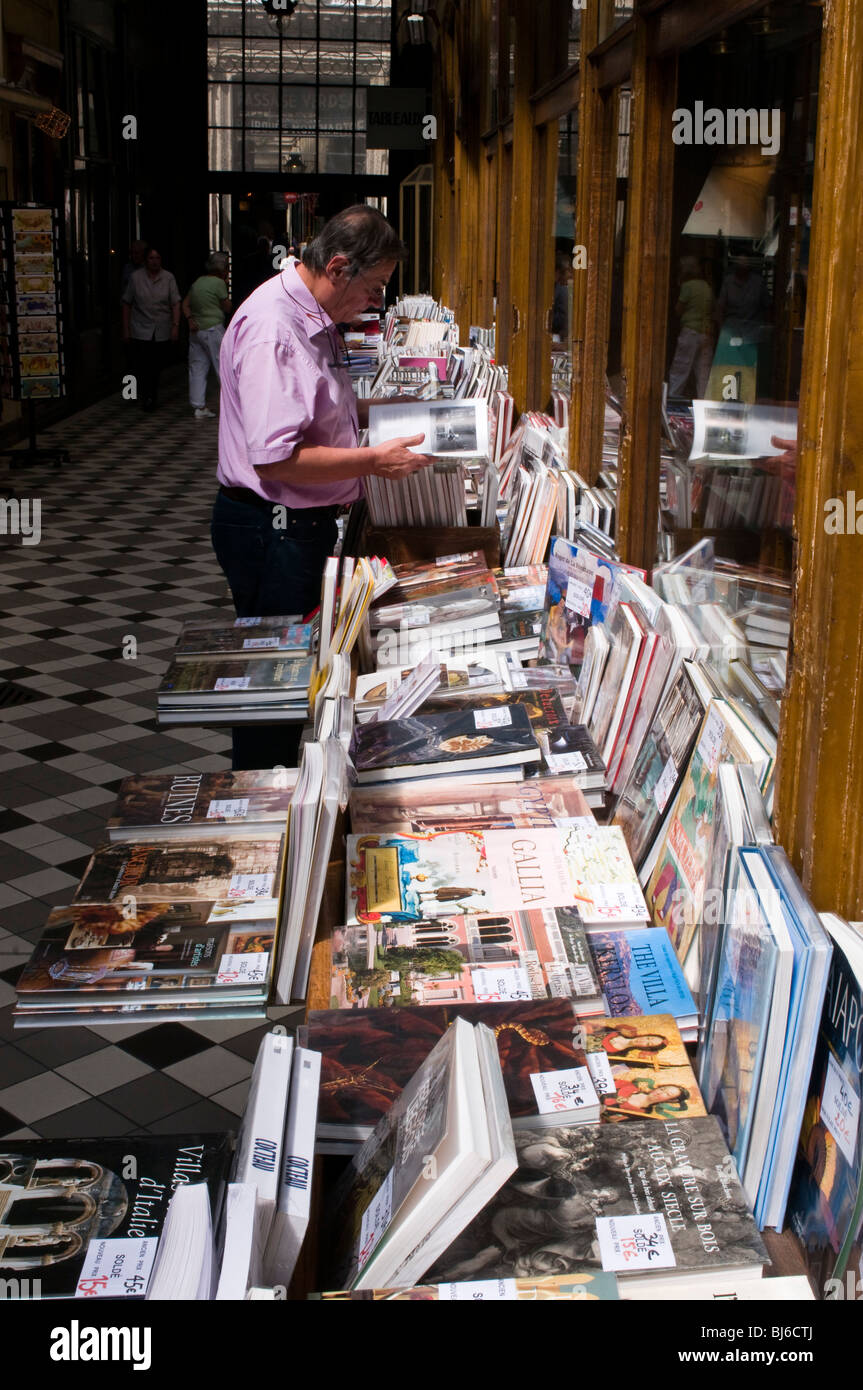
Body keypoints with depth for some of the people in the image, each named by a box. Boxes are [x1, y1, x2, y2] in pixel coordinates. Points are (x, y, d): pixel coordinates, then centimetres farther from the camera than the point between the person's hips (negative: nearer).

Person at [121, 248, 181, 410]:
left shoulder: (168, 278, 2)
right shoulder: (135, 277, 1)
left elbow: (175, 304, 0)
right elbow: (127, 304, 6)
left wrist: (175, 325, -10)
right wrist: (126, 329, 4)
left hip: (162, 332, 1)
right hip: (141, 331, -1)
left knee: (157, 367, 4)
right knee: (142, 366, -12)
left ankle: (151, 397, 18)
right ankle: (146, 396, -2)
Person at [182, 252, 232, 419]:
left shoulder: (198, 282, 13)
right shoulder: (218, 283, -8)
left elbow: (185, 304, 9)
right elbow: (227, 308, -3)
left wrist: (190, 319, -3)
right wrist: (225, 287, 5)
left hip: (196, 330, 7)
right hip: (213, 329, -7)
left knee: (197, 368, 5)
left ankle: (199, 407, 4)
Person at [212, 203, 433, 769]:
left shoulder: (313, 319, 10)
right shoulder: (272, 329, -24)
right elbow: (275, 459, -30)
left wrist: (375, 410, 12)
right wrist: (374, 461, -24)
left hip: (303, 523, 10)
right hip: (272, 530, -10)